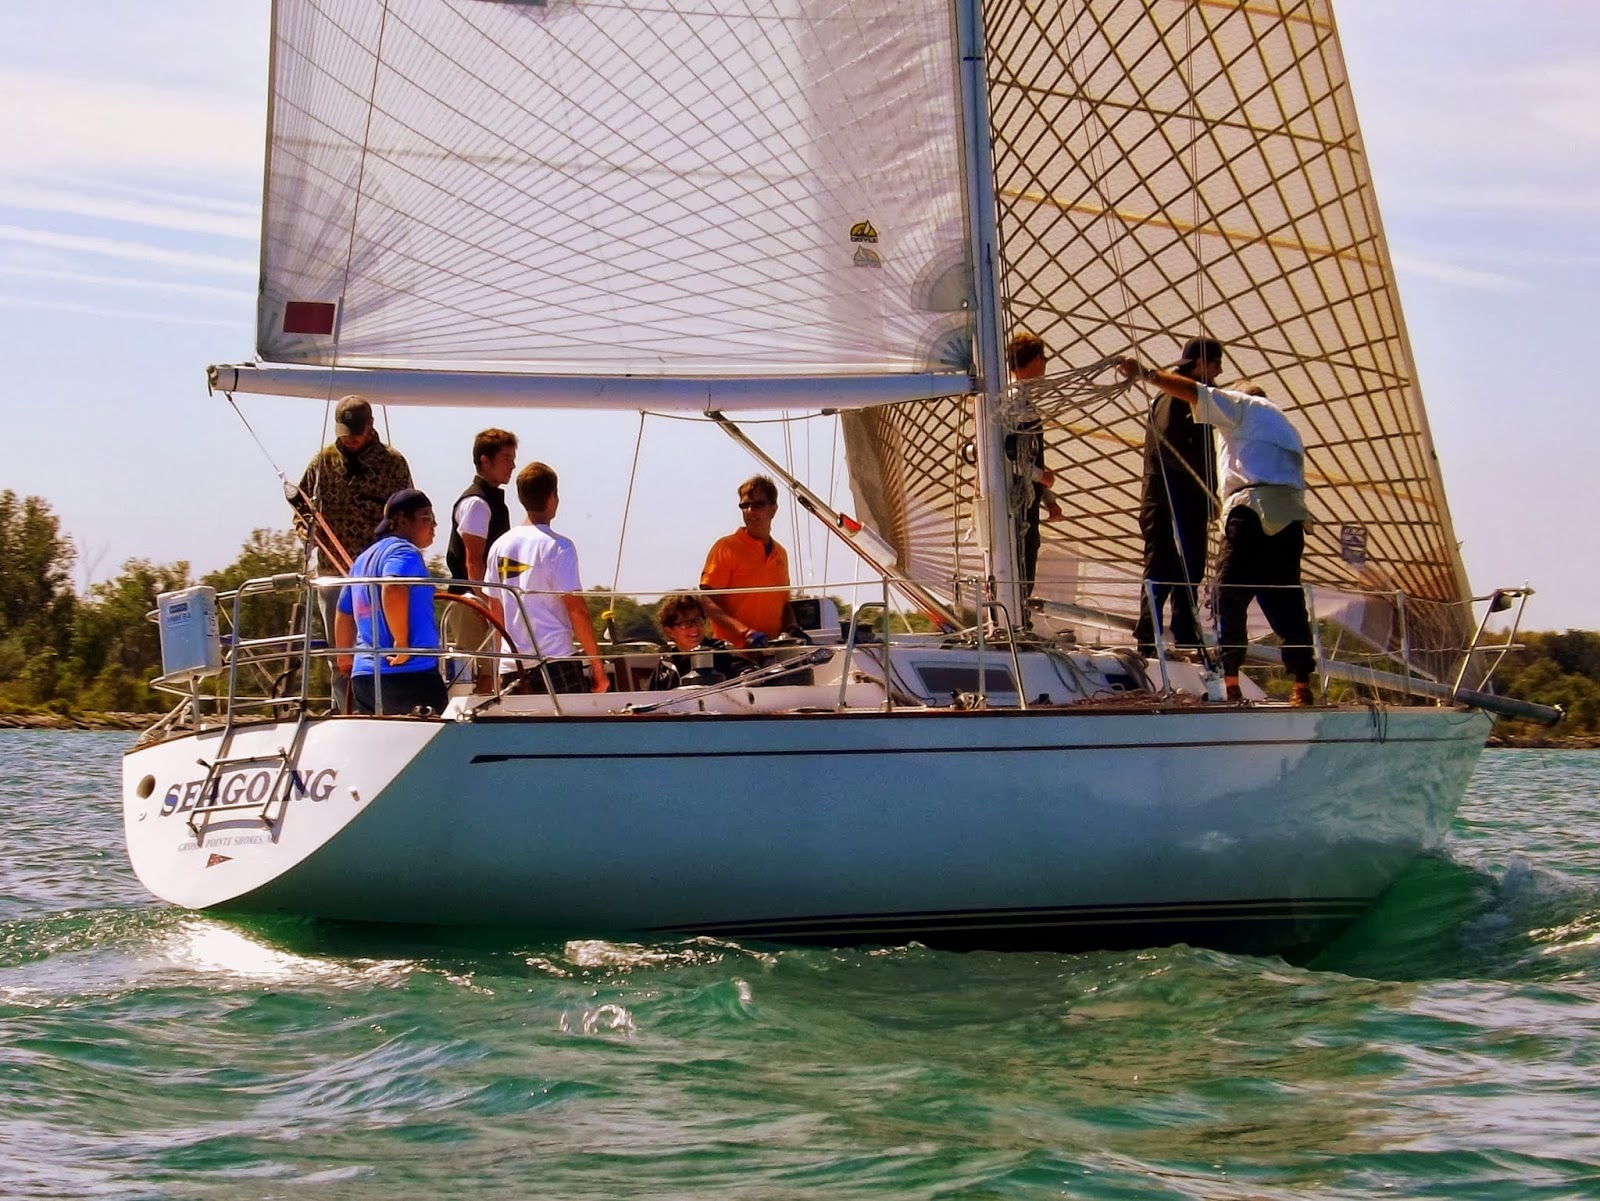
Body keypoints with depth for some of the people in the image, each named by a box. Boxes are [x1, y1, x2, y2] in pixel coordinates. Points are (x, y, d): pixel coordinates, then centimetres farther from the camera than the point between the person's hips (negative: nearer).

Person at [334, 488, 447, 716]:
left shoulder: (364, 558, 21)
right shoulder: (404, 551, -6)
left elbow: (344, 614, 28)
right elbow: (392, 589, -27)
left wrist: (346, 659, 35)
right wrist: (402, 643, -22)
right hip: (412, 672, -9)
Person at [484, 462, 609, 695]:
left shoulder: (500, 546, 10)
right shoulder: (558, 546, -7)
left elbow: (495, 610, 15)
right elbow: (575, 608, -10)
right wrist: (597, 664, -5)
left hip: (511, 667, 6)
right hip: (555, 662, -6)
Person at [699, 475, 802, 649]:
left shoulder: (780, 554, 18)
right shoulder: (726, 548, 0)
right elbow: (707, 601, -7)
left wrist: (793, 628, 5)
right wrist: (745, 632, -18)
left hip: (772, 650, 5)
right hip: (733, 650, -5)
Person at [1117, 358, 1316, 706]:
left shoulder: (1244, 406, 14)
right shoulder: (1286, 428, 35)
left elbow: (1194, 393, 2)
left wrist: (1146, 374, 3)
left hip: (1252, 507, -7)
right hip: (1291, 513, 7)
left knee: (1230, 598, -7)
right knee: (1286, 601, 6)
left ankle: (1230, 682, -14)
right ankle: (1302, 685, -1)